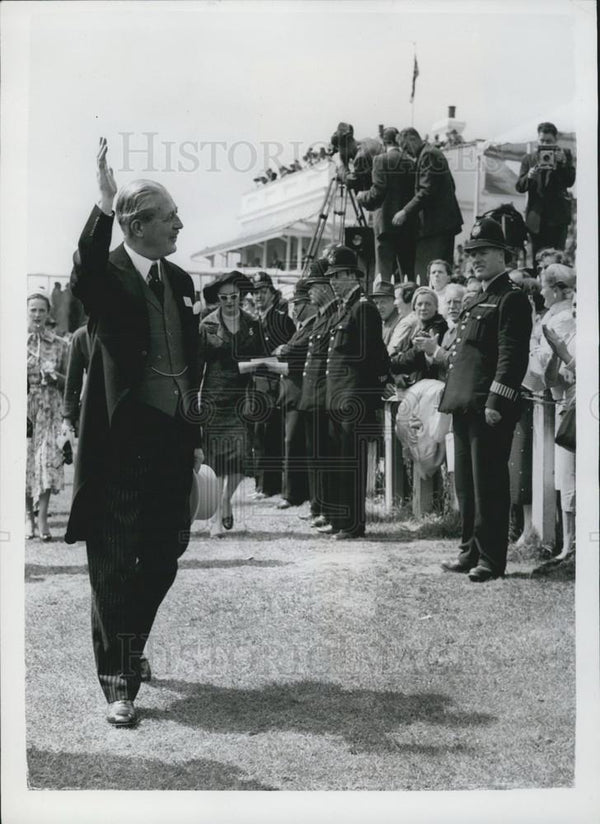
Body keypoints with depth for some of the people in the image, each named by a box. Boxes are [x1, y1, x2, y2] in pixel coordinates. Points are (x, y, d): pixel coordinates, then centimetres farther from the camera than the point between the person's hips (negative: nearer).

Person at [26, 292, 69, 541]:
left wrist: (55, 375, -9)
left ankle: (42, 519, -11)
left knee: (47, 459, -11)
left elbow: (69, 382, 10)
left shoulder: (58, 344, 7)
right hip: (22, 408, 0)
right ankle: (29, 517, 14)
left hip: (49, 409, 0)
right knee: (24, 461, 2)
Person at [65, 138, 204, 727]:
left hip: (173, 438, 7)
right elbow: (83, 282, -33)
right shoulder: (110, 274, -7)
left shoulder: (179, 282, 13)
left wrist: (195, 437, 17)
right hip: (123, 438, -7)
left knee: (162, 558, 15)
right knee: (116, 565, -1)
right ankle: (117, 683, 8)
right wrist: (103, 208, -42)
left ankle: (127, 651, 38)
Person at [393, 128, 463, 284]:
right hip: (446, 222, 11)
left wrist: (406, 212, -19)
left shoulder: (428, 155, -12)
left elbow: (427, 190, -20)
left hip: (435, 224, -11)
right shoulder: (435, 153, 19)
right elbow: (450, 186, 24)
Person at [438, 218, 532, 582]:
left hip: (489, 408, -9)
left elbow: (513, 356, -16)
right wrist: (452, 396, 17)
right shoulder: (477, 300, 21)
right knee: (466, 483, 13)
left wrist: (496, 402, -22)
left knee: (488, 484, -5)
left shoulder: (512, 299, -8)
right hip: (465, 405, 9)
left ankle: (491, 559, 1)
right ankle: (471, 551, 21)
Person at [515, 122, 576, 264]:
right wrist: (529, 177, -15)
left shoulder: (564, 155, 7)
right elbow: (519, 187, 6)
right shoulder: (529, 159, 11)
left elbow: (570, 181, -2)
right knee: (537, 257, 1)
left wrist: (561, 162, -17)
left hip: (557, 216, -2)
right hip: (536, 216, 2)